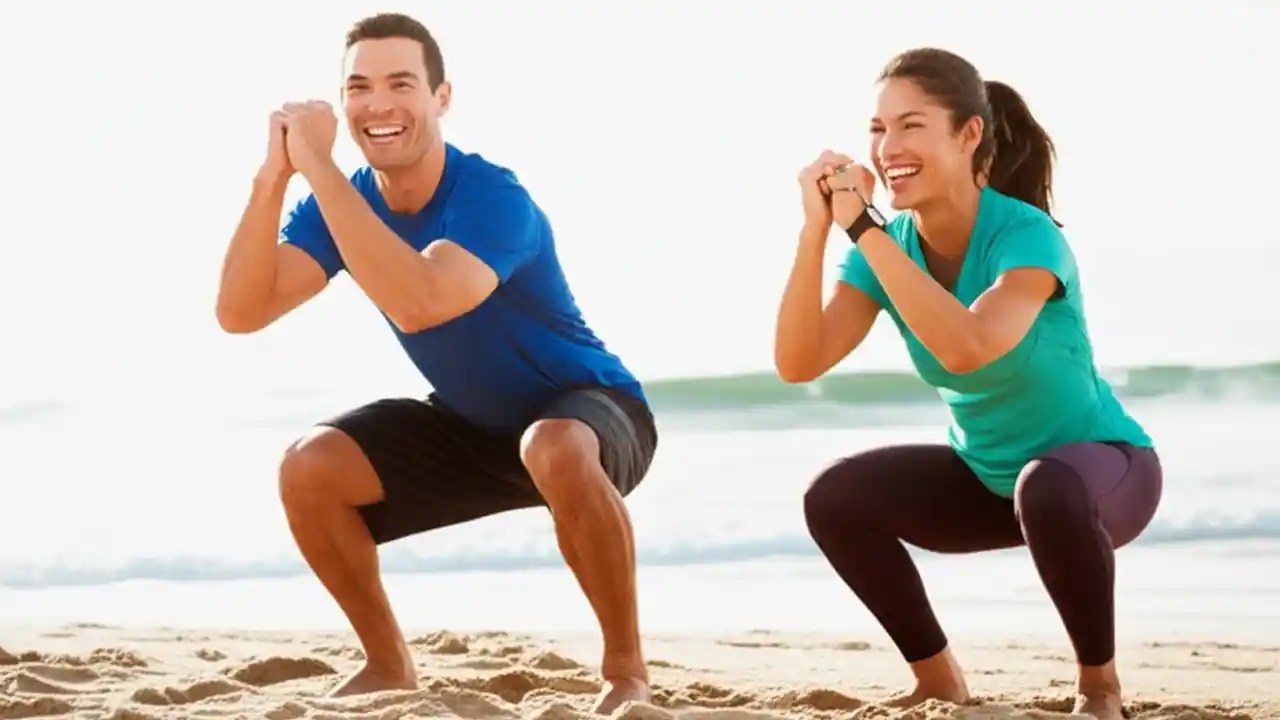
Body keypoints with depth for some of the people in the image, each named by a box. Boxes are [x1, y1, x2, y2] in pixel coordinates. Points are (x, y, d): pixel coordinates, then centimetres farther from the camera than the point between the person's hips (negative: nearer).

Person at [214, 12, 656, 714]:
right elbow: (241, 312, -22)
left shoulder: (492, 197, -30)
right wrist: (274, 176, -33)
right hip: (470, 425, 6)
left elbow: (415, 304, -49)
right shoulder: (343, 202, -10)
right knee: (309, 469, -13)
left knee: (556, 452, -41)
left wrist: (319, 167, -45)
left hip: (587, 408, -6)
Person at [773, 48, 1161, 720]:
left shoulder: (1026, 235, -28)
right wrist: (816, 231, -32)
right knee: (835, 497, -12)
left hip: (1104, 465, -6)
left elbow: (967, 348, -47)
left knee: (1047, 488, -39)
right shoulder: (889, 244, -10)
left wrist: (864, 229, -43)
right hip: (988, 476, 6)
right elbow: (798, 363, -21)